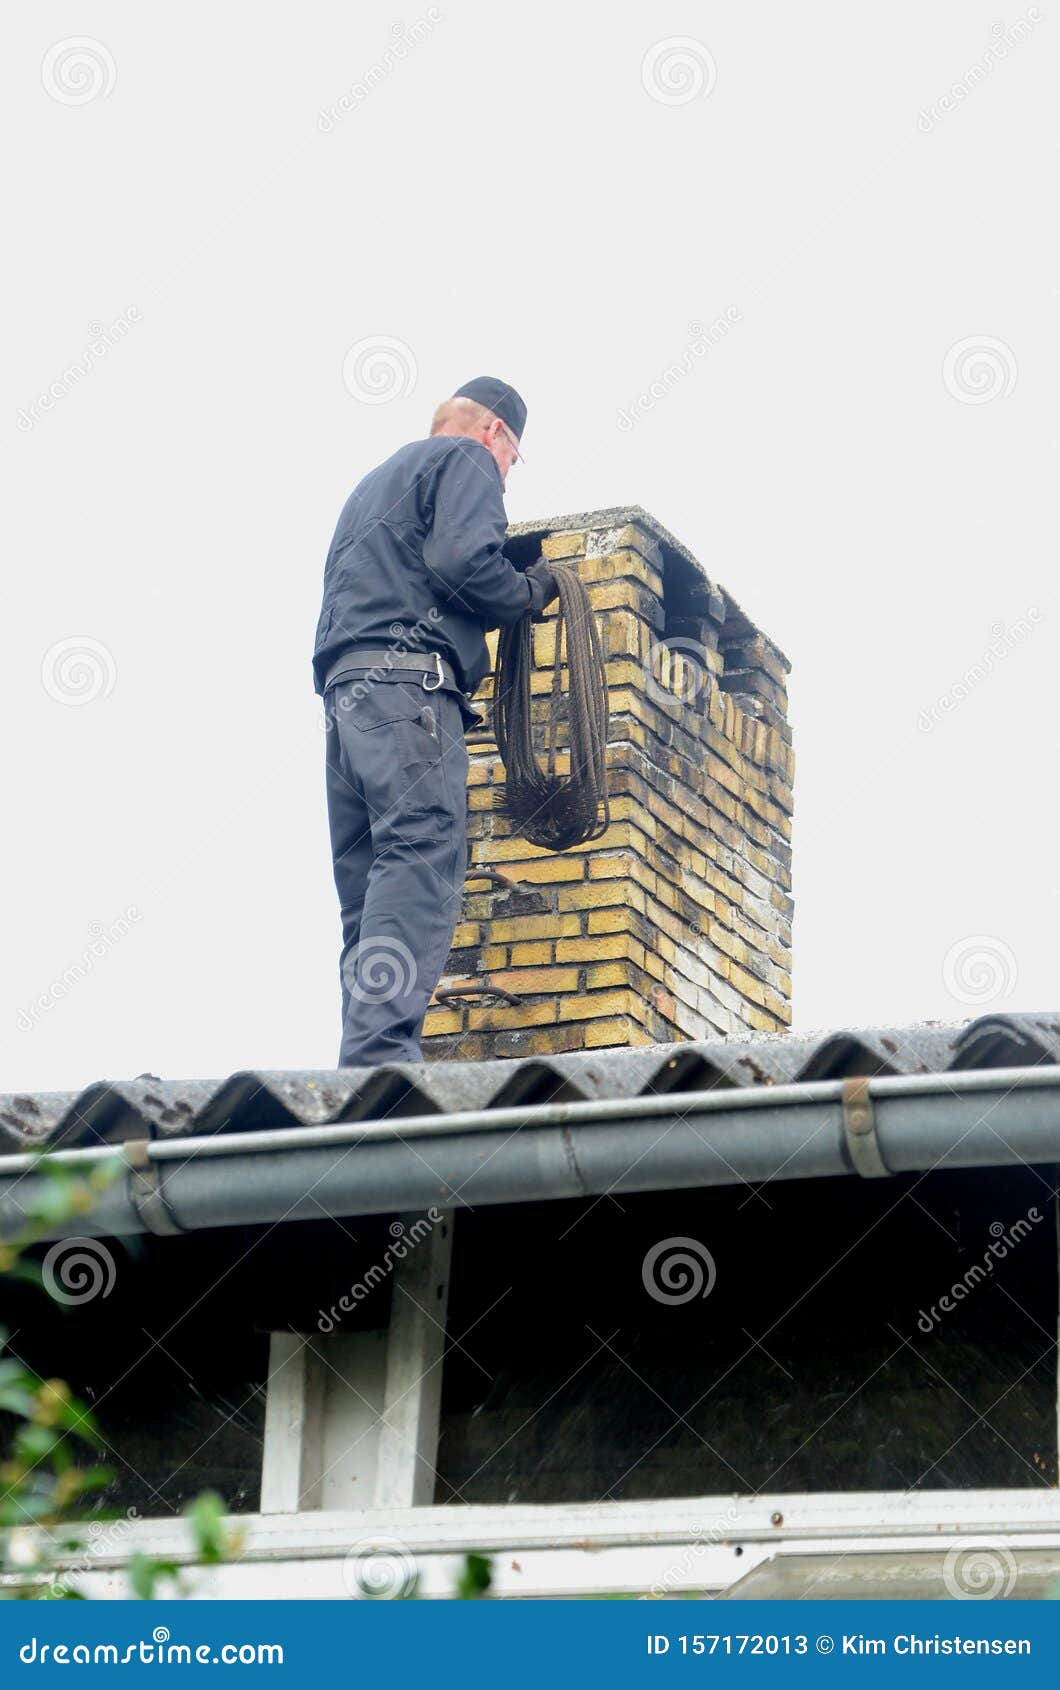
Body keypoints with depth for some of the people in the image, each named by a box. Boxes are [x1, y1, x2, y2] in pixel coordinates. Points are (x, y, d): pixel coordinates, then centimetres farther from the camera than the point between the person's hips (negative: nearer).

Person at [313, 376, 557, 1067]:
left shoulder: (373, 485, 36)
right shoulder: (468, 460, 8)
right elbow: (463, 562, -9)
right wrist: (534, 591, 6)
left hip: (343, 691, 9)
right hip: (409, 683, -9)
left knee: (371, 895, 3)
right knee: (421, 860, -21)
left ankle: (361, 1061, -8)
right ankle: (382, 1055, -36)